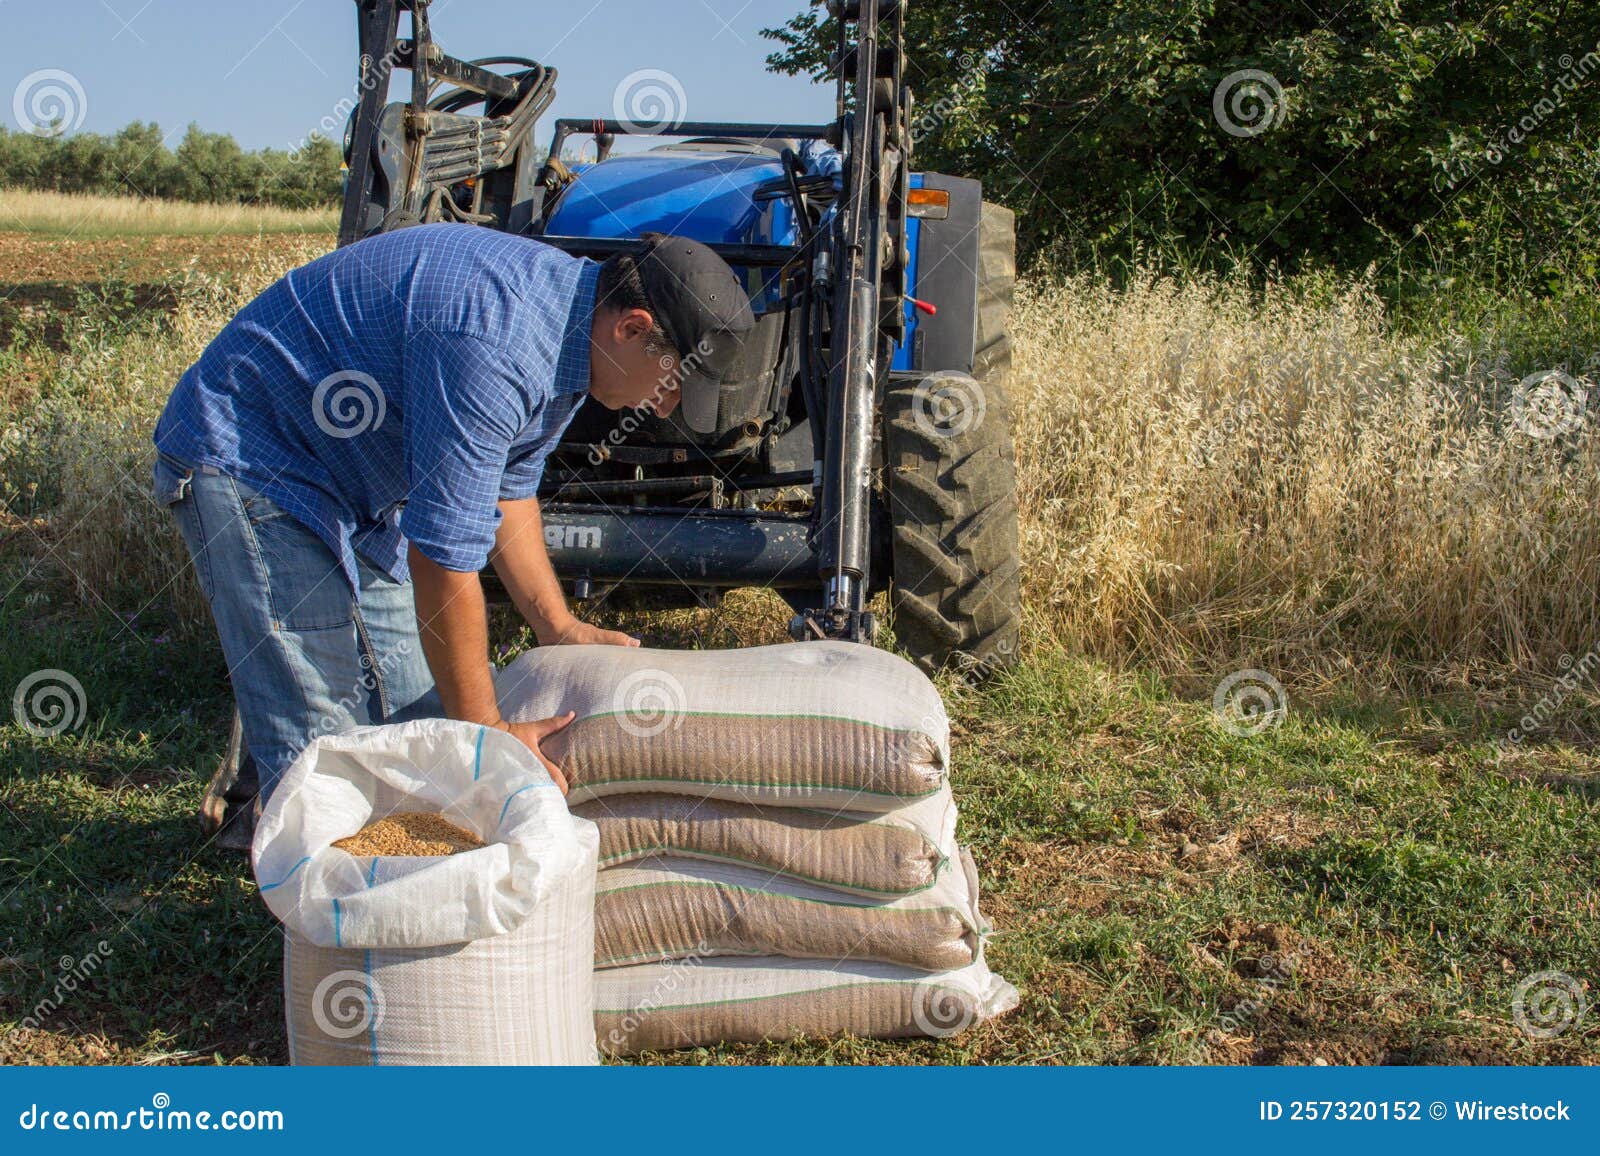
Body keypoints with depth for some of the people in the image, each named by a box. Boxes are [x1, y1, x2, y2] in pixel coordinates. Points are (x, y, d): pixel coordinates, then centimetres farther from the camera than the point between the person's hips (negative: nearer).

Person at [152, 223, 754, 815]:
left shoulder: (565, 325, -3)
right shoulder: (492, 344, -34)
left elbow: (510, 489, 11)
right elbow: (443, 558, -30)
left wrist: (558, 629, 4)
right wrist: (487, 732, -21)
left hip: (355, 481, 9)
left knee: (422, 704, 6)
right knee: (323, 741, -12)